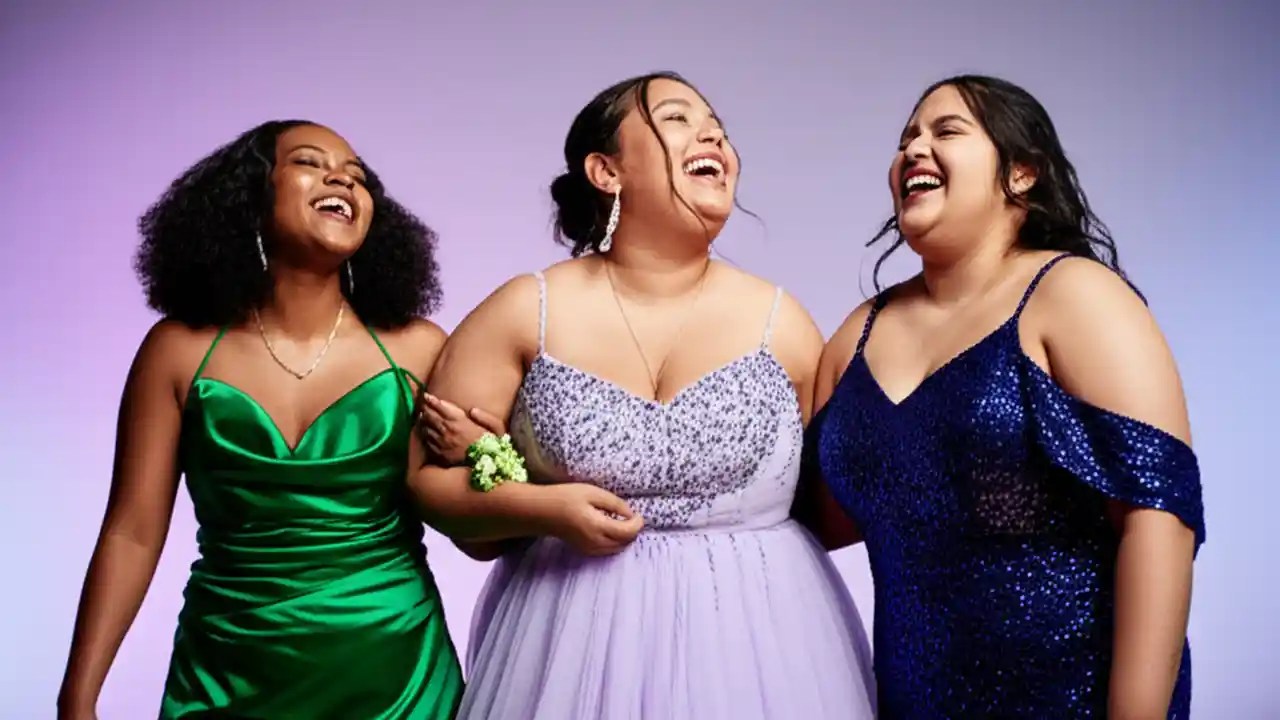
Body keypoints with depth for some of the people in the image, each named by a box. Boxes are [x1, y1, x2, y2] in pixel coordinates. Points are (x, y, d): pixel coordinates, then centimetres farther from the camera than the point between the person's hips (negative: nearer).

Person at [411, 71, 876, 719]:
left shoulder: (780, 321, 0)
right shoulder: (526, 312, -3)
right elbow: (428, 482, -2)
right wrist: (540, 509, -16)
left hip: (756, 642, 1)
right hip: (576, 643, -1)